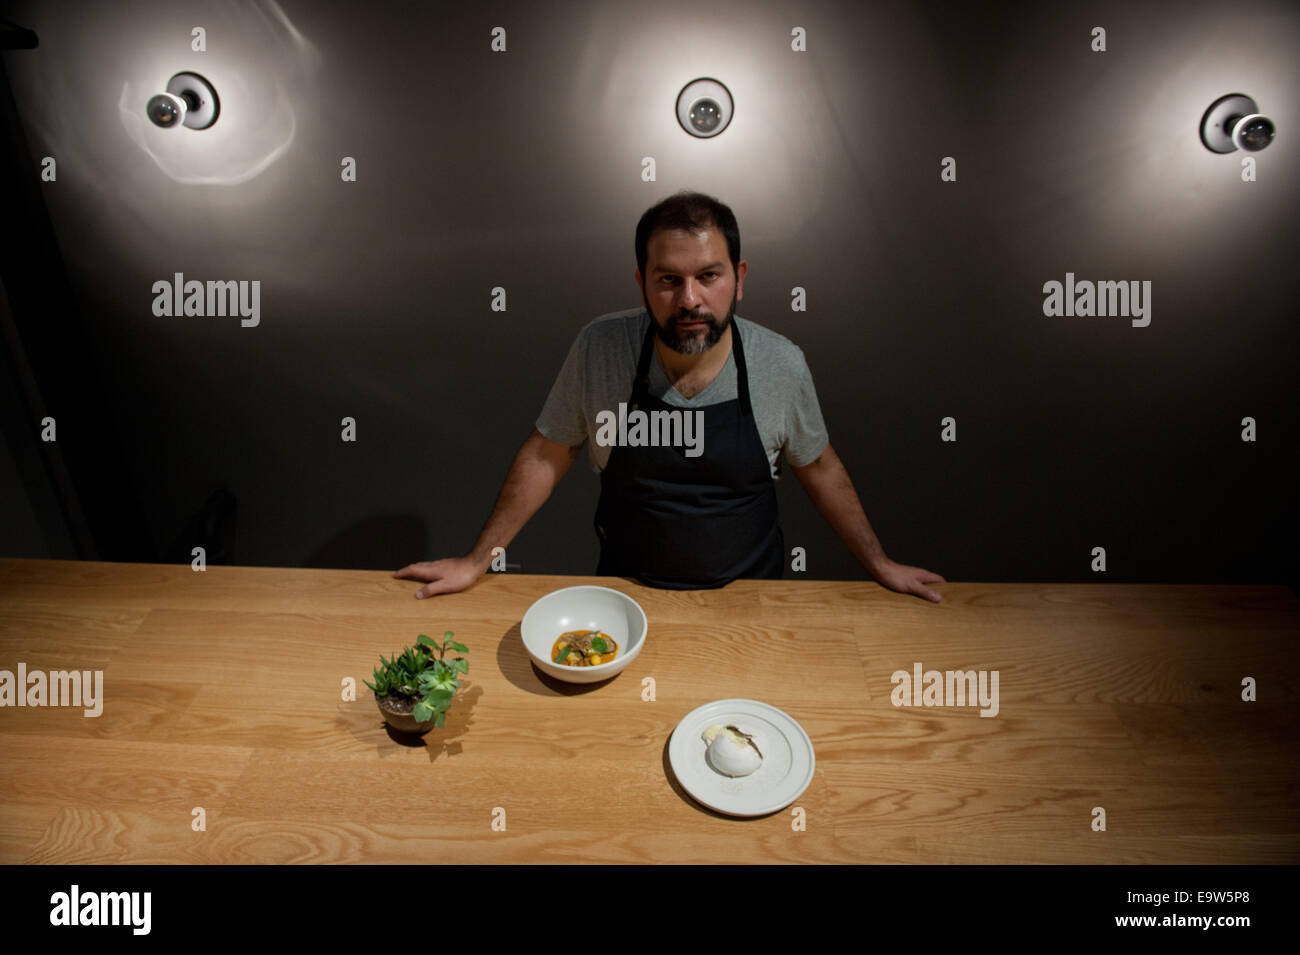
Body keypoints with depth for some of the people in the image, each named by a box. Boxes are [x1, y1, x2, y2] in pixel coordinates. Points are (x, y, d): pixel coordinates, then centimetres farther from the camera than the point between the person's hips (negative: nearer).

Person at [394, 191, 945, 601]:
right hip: (627, 591, 0)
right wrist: (477, 562, -4)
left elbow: (818, 467, 2)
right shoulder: (599, 349, -16)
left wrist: (878, 564, 7)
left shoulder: (781, 364, -14)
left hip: (746, 594, 1)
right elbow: (546, 456, -6)